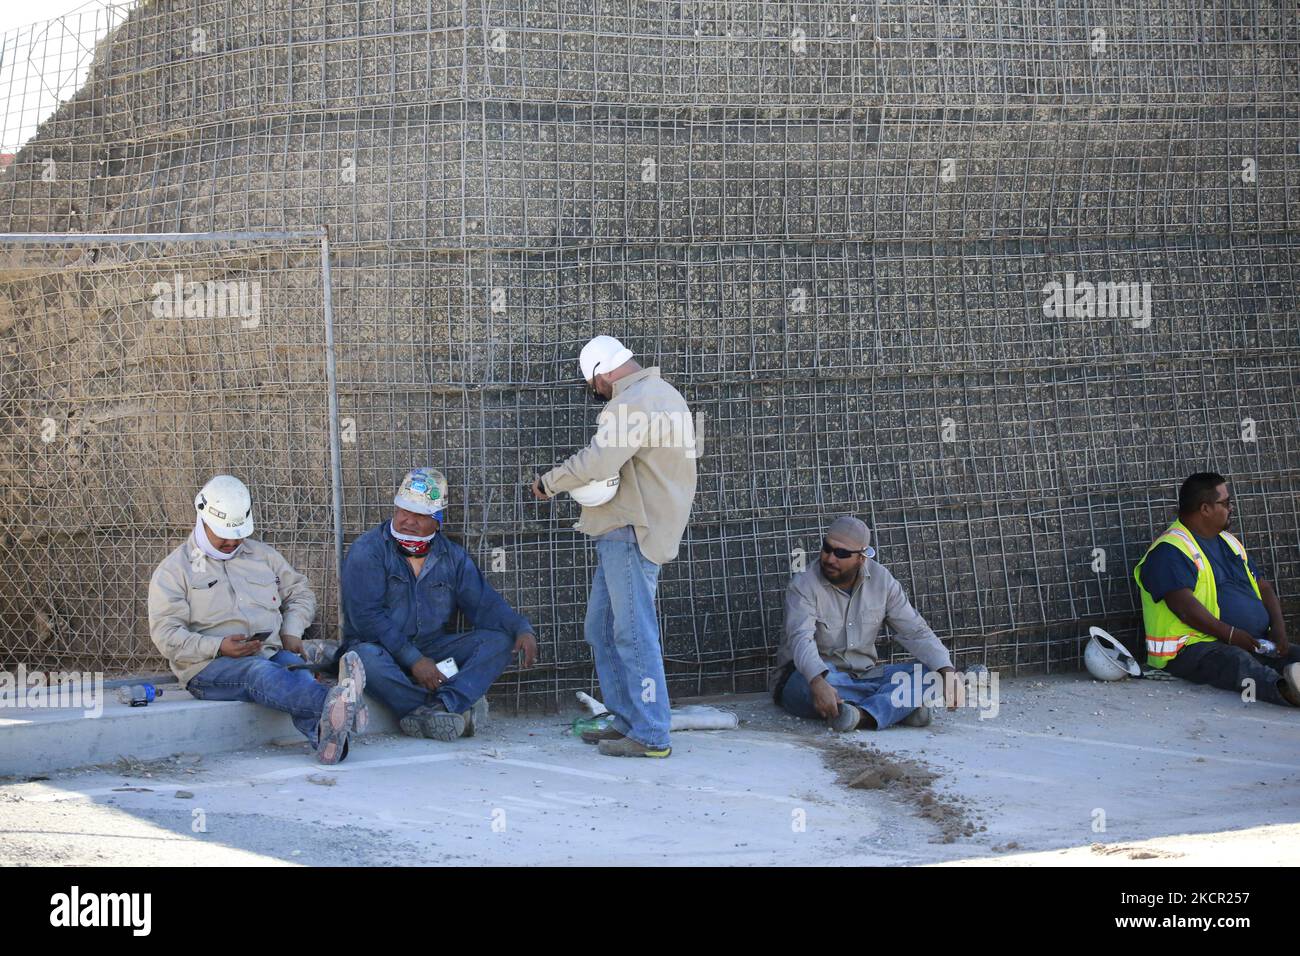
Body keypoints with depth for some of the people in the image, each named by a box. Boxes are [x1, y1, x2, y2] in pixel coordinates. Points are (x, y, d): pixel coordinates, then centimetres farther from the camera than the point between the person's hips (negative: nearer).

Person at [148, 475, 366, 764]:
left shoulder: (263, 555, 24)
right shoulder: (174, 570, 8)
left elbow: (300, 593, 33)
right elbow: (166, 635, -1)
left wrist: (292, 631, 11)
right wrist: (218, 647, -16)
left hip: (271, 654, 4)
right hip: (210, 666, -4)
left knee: (295, 666, -34)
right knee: (260, 672, -39)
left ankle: (325, 733, -66)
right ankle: (336, 705, -69)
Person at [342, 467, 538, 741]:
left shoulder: (452, 557, 10)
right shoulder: (368, 551, -7)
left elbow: (484, 605, 4)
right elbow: (366, 616, -15)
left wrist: (523, 629, -17)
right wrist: (413, 659, -22)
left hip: (432, 651, 4)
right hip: (382, 648, -4)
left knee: (500, 639, -14)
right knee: (367, 658, -39)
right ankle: (460, 710, -39)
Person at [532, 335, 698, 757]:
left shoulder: (633, 404, -18)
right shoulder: (662, 393, 17)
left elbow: (596, 463, -28)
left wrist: (548, 483, -11)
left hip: (632, 533, -11)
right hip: (625, 531, 11)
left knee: (634, 634, -7)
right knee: (602, 629, 16)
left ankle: (650, 735, -5)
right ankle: (625, 721, 20)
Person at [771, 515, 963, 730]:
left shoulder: (881, 580, 0)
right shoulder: (803, 585, -14)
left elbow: (916, 632, -1)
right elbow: (801, 639, -30)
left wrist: (947, 672, -18)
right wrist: (819, 682, -50)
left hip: (862, 677, 4)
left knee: (926, 673, -16)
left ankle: (863, 715, -38)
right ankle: (899, 707, -32)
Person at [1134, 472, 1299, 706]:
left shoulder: (1228, 542, 24)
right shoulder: (1169, 550, -5)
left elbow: (1263, 587, 22)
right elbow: (1183, 605, -18)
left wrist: (1278, 627, 2)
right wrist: (1230, 634, -23)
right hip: (1191, 649, -8)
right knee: (1237, 662, -39)